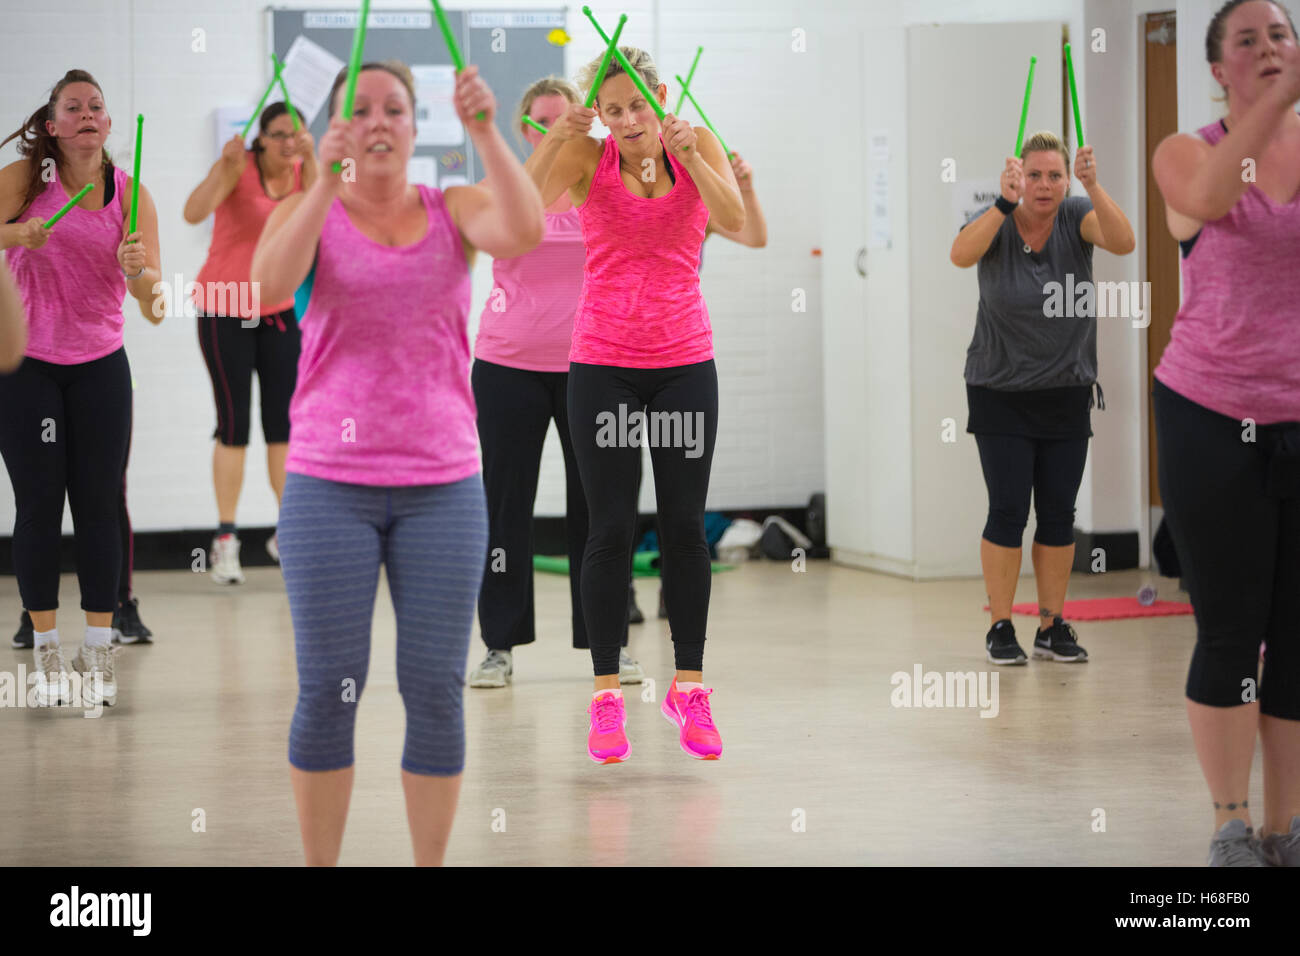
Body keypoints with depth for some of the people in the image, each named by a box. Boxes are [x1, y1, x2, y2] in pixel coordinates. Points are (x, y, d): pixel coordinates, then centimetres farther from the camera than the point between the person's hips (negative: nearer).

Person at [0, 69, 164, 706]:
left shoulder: (130, 194, -1)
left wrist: (140, 273, -28)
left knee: (98, 505, -1)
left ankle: (98, 651, 5)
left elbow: (152, 299, -5)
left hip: (100, 366, 1)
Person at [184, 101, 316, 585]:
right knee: (234, 422, -7)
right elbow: (194, 213, -28)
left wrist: (309, 161, -26)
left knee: (285, 420, -1)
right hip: (224, 308, -4)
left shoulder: (303, 172, -1)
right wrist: (224, 164, -40)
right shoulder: (240, 166, -14)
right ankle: (225, 539, -1)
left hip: (278, 309, 4)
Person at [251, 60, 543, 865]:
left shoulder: (454, 210, 4)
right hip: (328, 487, -1)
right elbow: (271, 283, -19)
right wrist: (326, 181, -30)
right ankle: (320, 866, 14)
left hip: (444, 487, 1)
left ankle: (431, 867, 14)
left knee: (437, 692, 3)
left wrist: (486, 133, -27)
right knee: (328, 692, 2)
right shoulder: (307, 213, 2)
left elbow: (525, 233, -16)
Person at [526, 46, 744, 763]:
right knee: (611, 529, -1)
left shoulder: (697, 146, 1)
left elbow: (734, 220, -16)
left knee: (686, 526, 4)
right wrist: (556, 137, -34)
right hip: (603, 364, -1)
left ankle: (688, 688, 15)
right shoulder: (587, 157, -3)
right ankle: (606, 696, 6)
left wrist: (687, 153, -29)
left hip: (684, 361, 1)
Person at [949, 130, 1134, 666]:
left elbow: (1122, 242, -27)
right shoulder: (998, 223, -10)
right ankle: (1000, 629, 3)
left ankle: (1052, 627, 13)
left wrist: (1095, 188, -42)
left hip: (1066, 393, 2)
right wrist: (1004, 203, -46)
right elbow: (962, 254, -32)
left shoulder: (1077, 217, -7)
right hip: (1001, 394, -2)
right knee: (1008, 510, -6)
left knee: (1059, 513, 4)